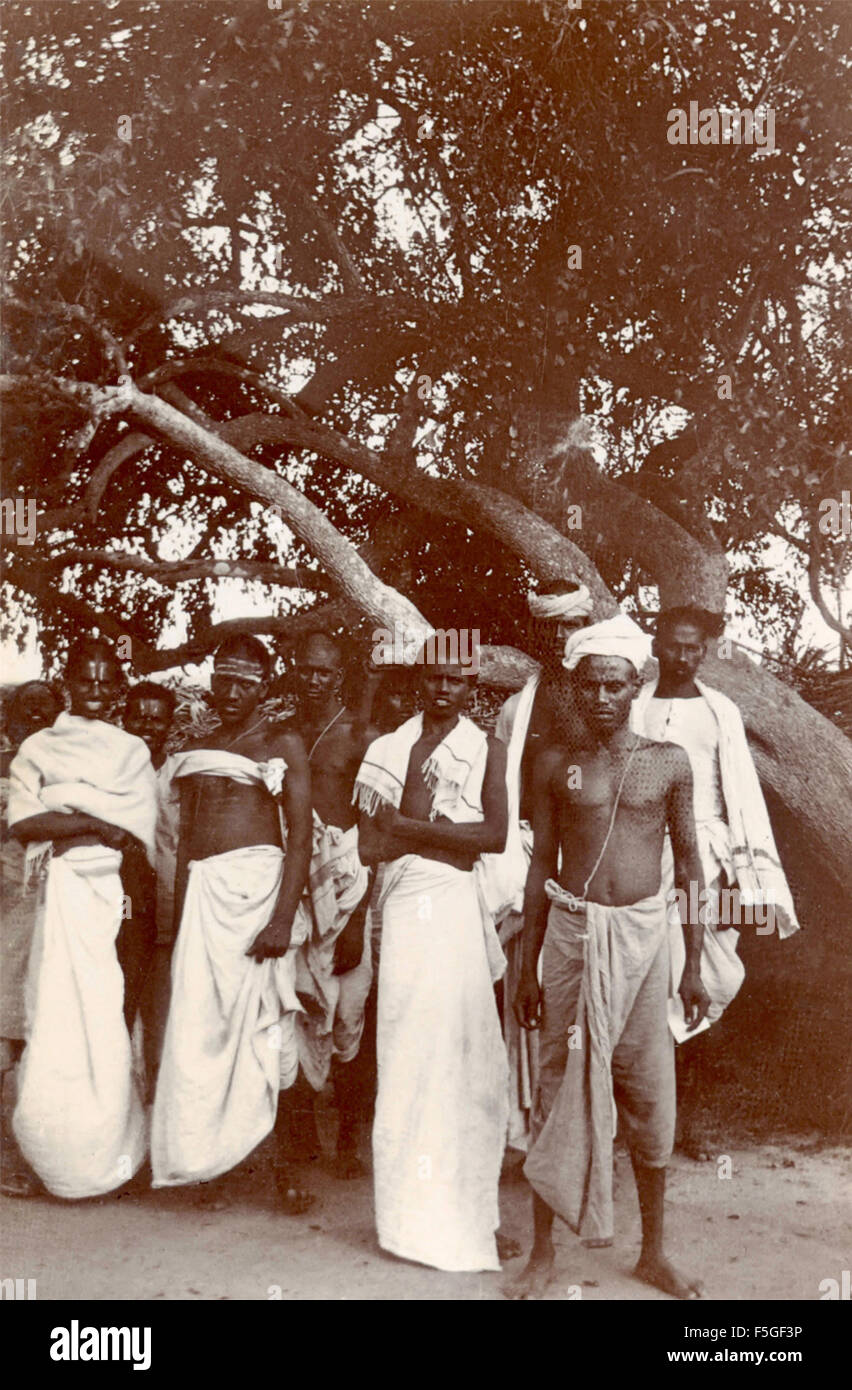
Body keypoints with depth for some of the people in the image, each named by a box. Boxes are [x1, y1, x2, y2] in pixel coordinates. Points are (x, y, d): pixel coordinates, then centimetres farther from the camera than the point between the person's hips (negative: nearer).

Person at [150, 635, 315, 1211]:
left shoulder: (283, 744, 2)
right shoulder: (195, 751, 17)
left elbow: (301, 837, -6)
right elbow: (185, 840, 18)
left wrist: (284, 917, -16)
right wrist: (180, 918, 11)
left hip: (259, 884, -5)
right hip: (202, 894, 5)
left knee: (263, 1022, -1)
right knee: (200, 1023, 3)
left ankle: (275, 1158, 12)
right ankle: (210, 1162, 15)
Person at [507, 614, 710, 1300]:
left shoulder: (669, 762, 2)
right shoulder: (556, 765, 2)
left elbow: (689, 864, 7)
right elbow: (542, 866, 7)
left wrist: (694, 967, 5)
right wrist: (529, 968, 6)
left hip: (644, 934, 0)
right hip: (573, 934, 0)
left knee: (650, 1096, 8)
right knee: (561, 1092, 6)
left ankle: (653, 1251, 27)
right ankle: (543, 1252, 21)